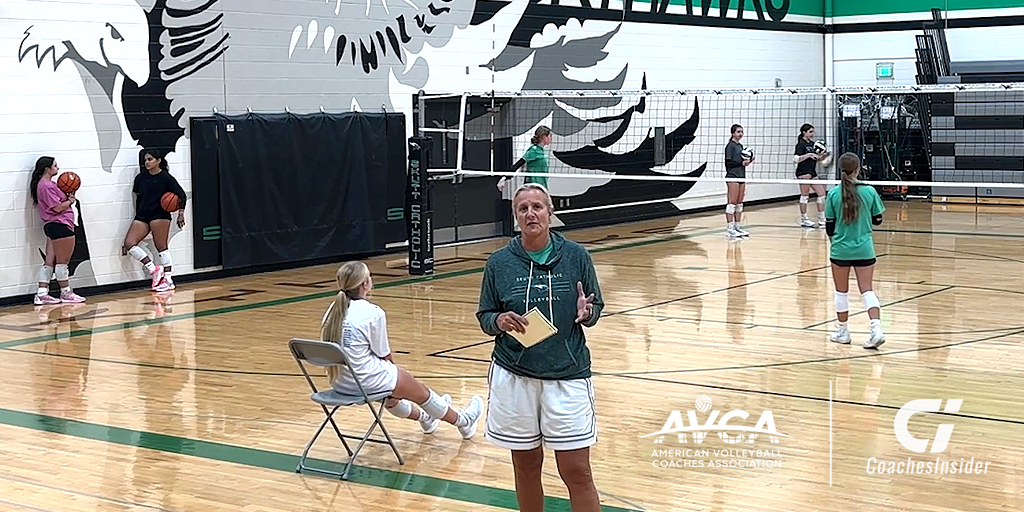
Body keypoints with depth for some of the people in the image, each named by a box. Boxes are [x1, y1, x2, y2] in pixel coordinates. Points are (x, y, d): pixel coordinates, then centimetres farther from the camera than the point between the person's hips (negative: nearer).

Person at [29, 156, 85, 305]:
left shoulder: (44, 185, 18)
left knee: (50, 261, 9)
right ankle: (65, 293, 8)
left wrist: (67, 197, 3)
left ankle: (41, 294, 8)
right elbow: (57, 207, -18)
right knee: (62, 261, 0)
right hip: (60, 226, -11)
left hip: (51, 226, 11)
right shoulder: (47, 186, -15)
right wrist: (70, 200, -2)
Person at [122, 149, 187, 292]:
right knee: (129, 243, -9)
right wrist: (138, 213, 18)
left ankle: (168, 280, 2)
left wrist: (181, 213, -13)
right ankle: (154, 269, -4)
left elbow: (181, 194, -5)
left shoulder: (166, 178, -5)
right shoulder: (141, 178, 9)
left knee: (161, 247, -4)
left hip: (160, 215, -6)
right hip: (142, 216, 6)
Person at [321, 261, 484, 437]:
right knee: (421, 392, 19)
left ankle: (425, 417, 63)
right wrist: (391, 365, 14)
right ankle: (463, 422, 41)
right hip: (367, 381, -7)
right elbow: (384, 354, -10)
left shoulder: (333, 311, 1)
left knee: (389, 393, 36)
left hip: (338, 381, 7)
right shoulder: (372, 313, -19)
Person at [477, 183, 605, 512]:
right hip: (514, 377, 1)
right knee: (526, 466, 11)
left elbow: (595, 311, 5)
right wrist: (500, 321, -15)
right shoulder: (499, 262, 1)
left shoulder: (576, 256, -1)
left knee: (577, 472, -1)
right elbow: (484, 318, 7)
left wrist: (586, 312, -17)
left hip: (567, 376, -1)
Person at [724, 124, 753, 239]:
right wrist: (741, 163, -21)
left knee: (739, 203, 9)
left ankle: (738, 227, 14)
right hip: (732, 177, -8)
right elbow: (729, 163, -14)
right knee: (732, 203, -8)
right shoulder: (730, 146, -7)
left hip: (741, 177, 8)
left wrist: (748, 161, 3)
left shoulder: (740, 146, 17)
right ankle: (730, 229, -7)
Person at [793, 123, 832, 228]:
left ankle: (822, 220, 9)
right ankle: (804, 219, 3)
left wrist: (822, 155, 3)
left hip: (812, 173, 9)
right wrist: (808, 155, -22)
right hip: (803, 173, -9)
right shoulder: (801, 144, -9)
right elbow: (796, 159, -18)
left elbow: (816, 159, 21)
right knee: (805, 196, -4)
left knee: (821, 193, 6)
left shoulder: (812, 144, 15)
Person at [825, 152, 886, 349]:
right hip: (864, 249, 1)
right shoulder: (869, 191, -7)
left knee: (841, 291, 13)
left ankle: (842, 331, 23)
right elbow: (877, 220, 3)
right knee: (867, 290, 4)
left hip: (840, 250, 0)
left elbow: (829, 226, -2)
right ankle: (876, 328, -12)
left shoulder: (833, 194, -8)